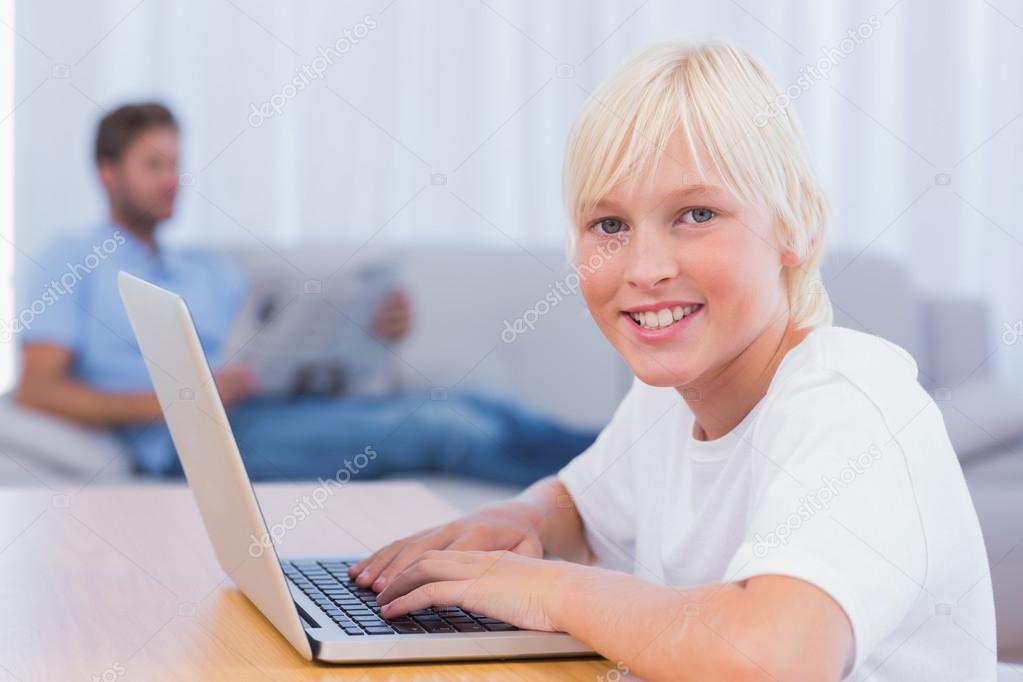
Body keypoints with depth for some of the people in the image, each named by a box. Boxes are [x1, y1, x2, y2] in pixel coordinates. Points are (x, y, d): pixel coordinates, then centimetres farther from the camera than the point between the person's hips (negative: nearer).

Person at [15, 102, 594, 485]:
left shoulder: (209, 271, 30)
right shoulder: (77, 264, 10)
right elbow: (38, 389, -5)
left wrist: (371, 330, 0)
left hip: (266, 411, 7)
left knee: (468, 406, -16)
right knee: (436, 425, -23)